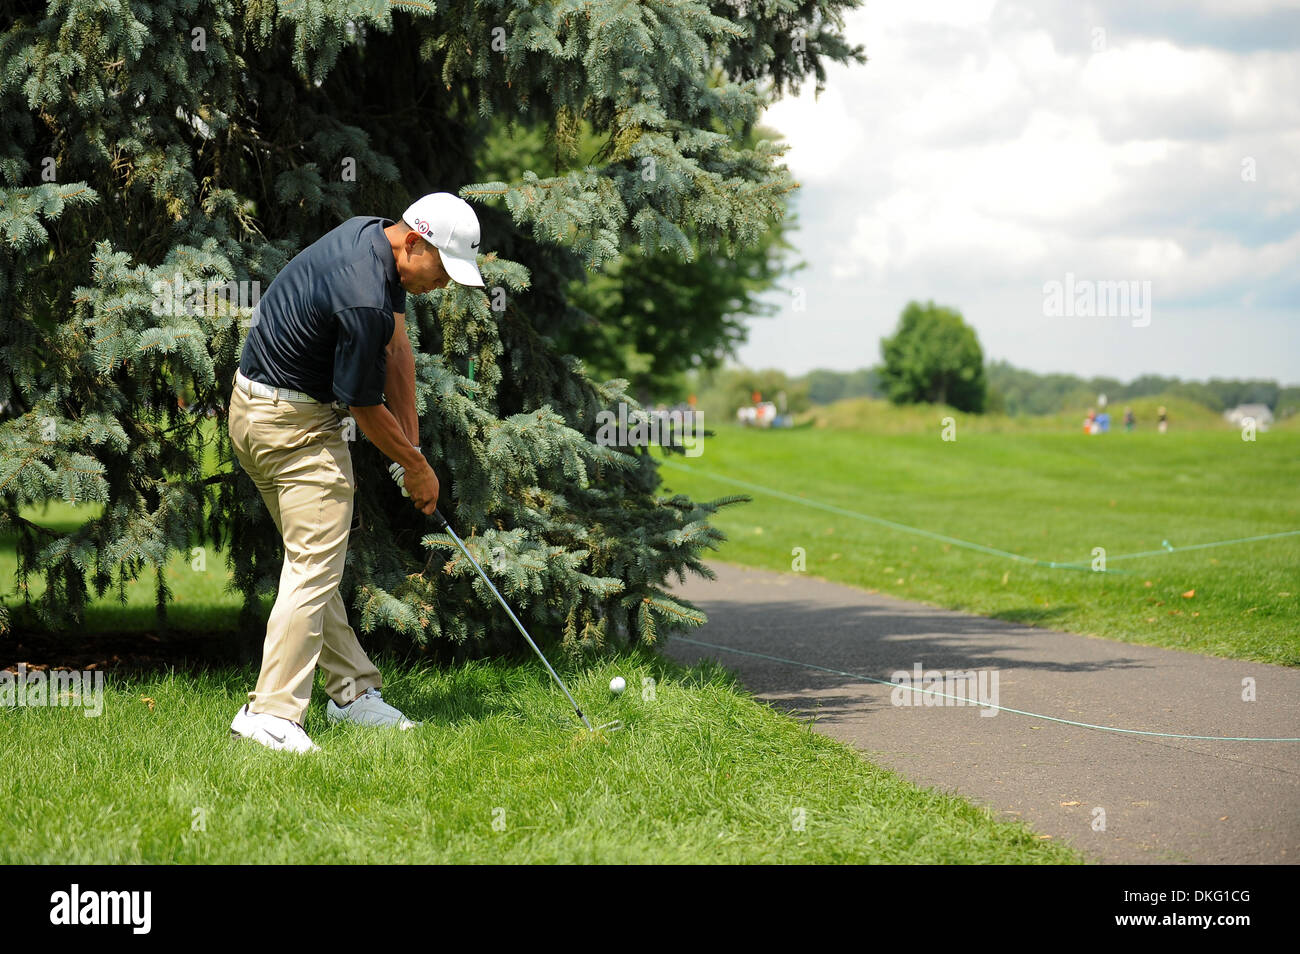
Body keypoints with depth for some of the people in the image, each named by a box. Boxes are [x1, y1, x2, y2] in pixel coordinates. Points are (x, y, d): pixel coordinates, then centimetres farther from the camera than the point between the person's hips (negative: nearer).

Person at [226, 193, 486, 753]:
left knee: (314, 559, 14)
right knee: (316, 565, -10)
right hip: (295, 423, -11)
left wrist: (410, 442, 4)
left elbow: (396, 349, 5)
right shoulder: (363, 301, -29)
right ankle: (270, 714, -13)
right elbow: (365, 409, -17)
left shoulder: (375, 235, 1)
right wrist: (417, 467, -2)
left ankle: (352, 691, 23)